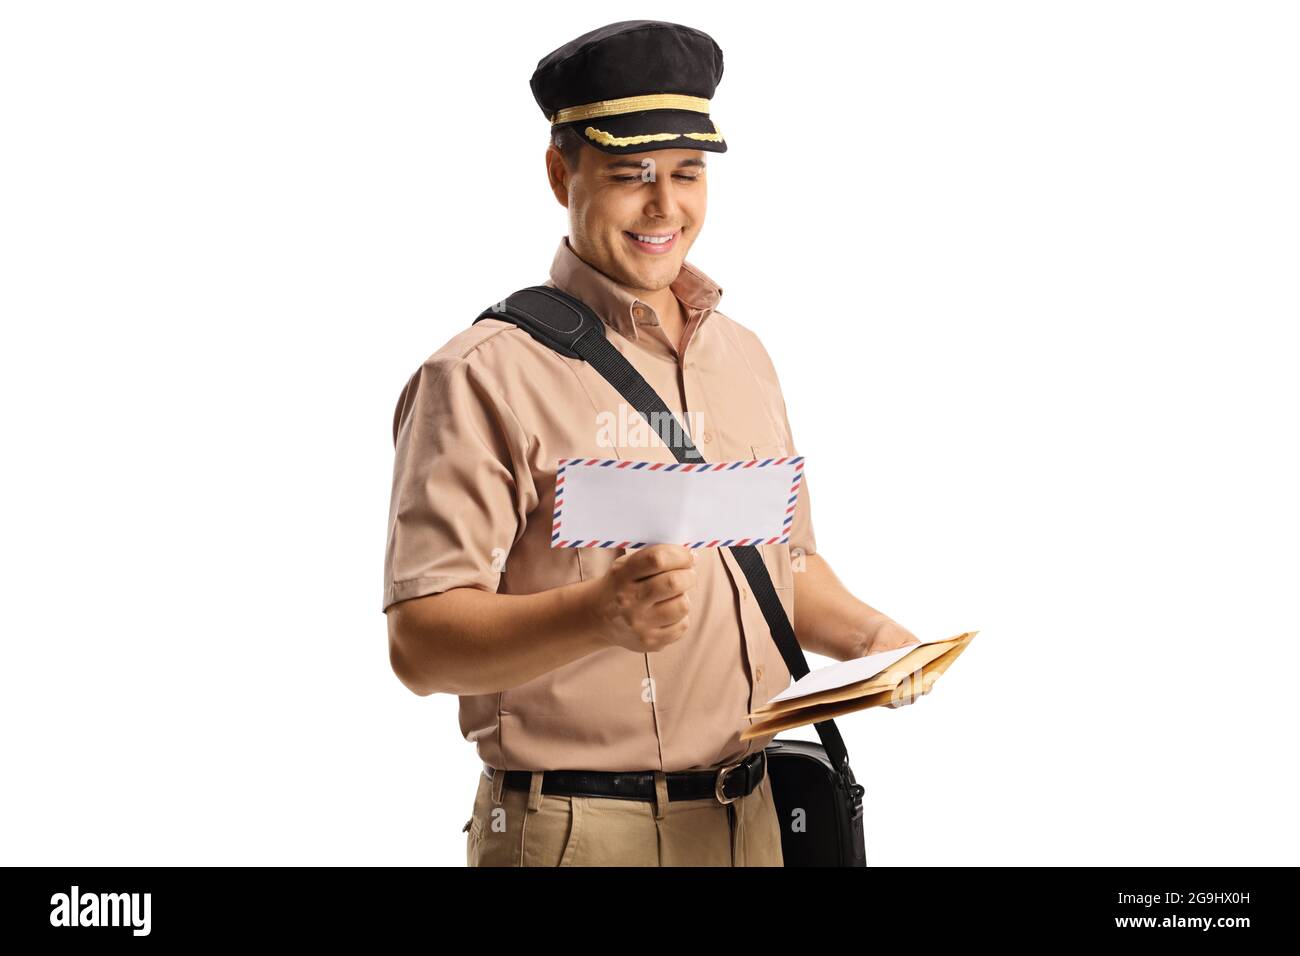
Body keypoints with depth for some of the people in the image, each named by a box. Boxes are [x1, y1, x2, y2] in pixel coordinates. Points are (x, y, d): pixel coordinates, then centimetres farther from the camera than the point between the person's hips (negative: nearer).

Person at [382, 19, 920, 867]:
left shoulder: (743, 357, 13)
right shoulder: (486, 376, -11)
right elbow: (420, 644, -18)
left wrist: (864, 634, 2)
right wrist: (596, 614, -33)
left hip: (751, 820, 6)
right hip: (577, 832, -6)